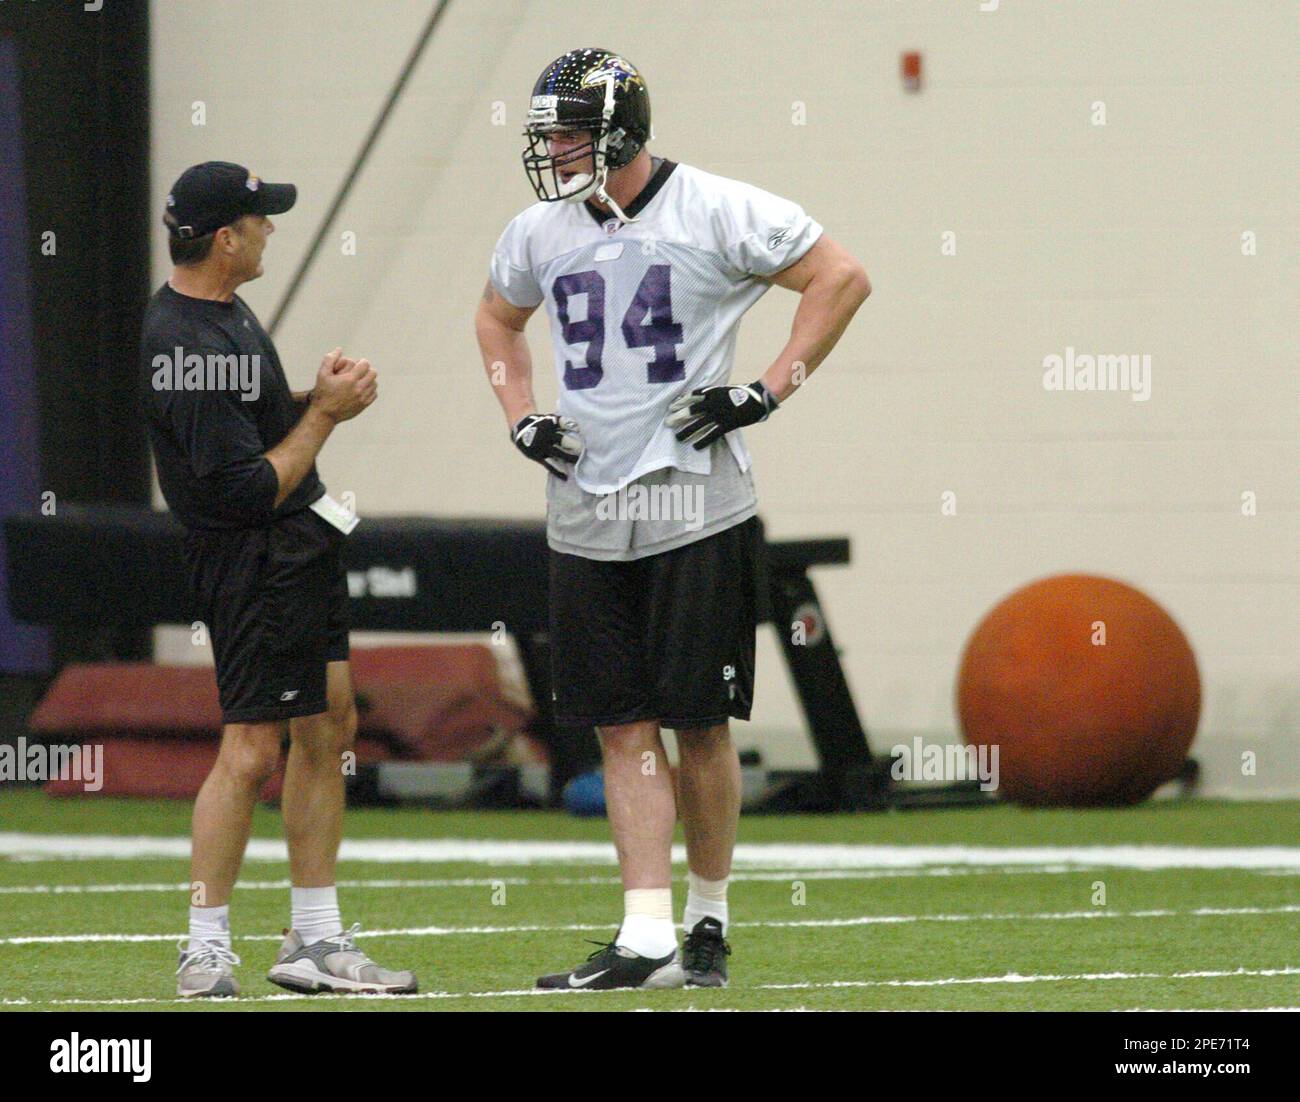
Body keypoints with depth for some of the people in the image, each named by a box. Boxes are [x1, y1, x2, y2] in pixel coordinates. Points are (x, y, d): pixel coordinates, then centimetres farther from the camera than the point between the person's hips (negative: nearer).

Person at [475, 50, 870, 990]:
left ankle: (709, 920, 15)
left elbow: (843, 278, -3)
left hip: (696, 514, -5)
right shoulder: (542, 233, 9)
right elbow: (498, 318, 29)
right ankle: (647, 938, 0)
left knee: (700, 725, 0)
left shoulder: (715, 213, -8)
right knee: (625, 730, 1)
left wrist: (766, 391, -9)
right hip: (587, 517, 5)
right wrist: (522, 418, 13)